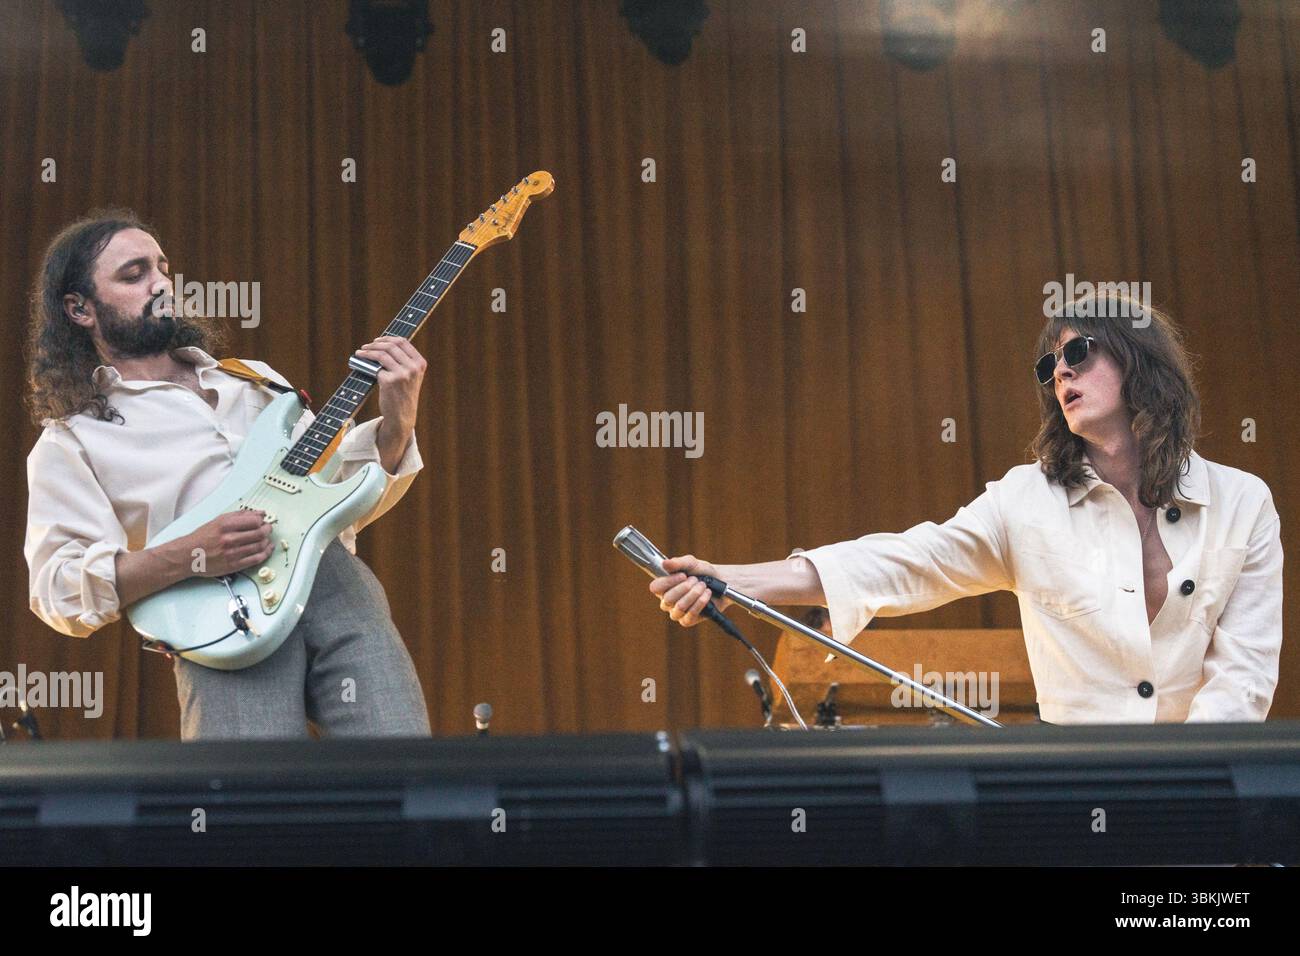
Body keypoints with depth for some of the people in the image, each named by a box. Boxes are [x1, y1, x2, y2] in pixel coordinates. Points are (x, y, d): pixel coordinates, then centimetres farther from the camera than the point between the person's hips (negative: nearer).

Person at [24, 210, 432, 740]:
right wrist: (190, 555, -11)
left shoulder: (254, 380, 28)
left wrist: (395, 424, 6)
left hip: (339, 580, 4)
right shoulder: (70, 443, 13)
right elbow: (56, 590, 1)